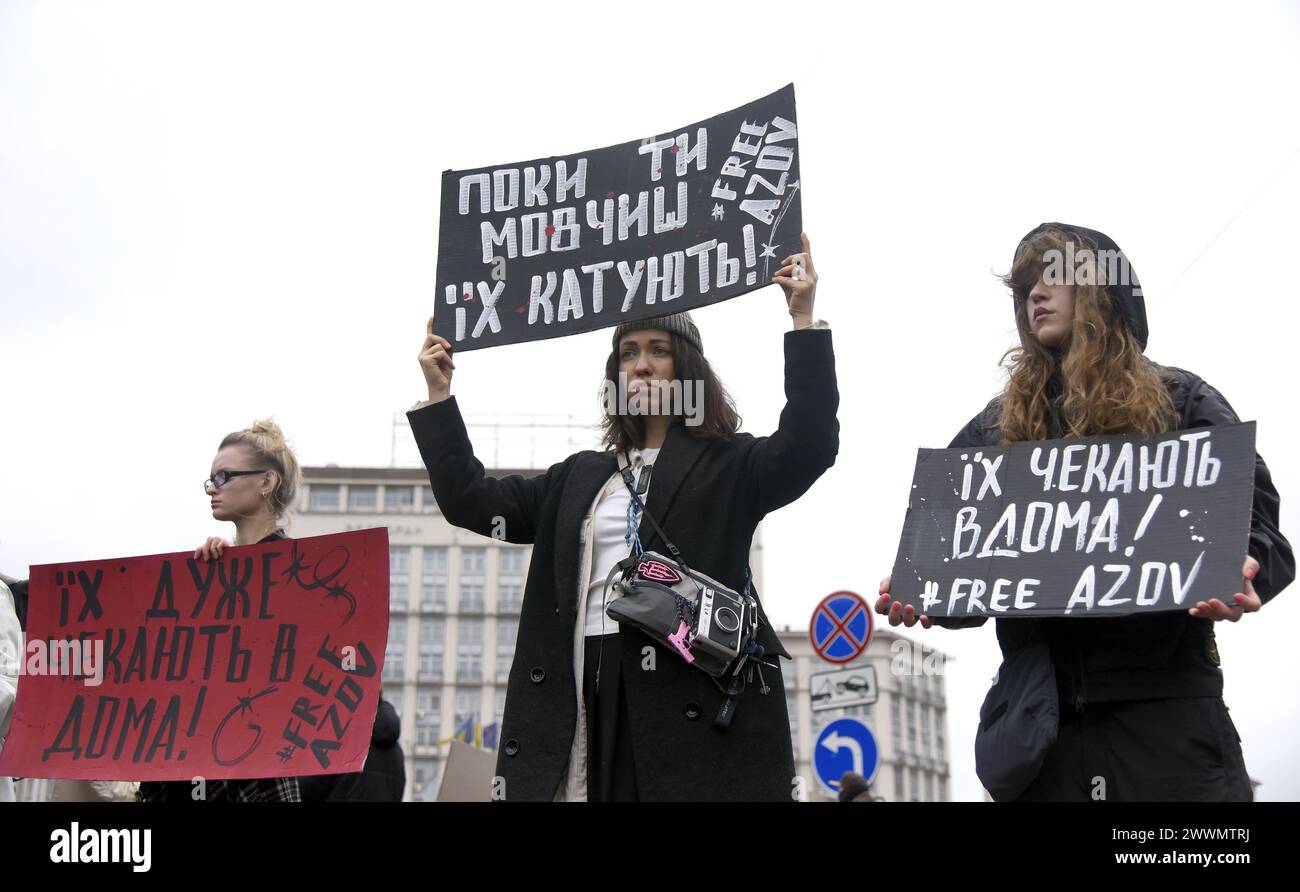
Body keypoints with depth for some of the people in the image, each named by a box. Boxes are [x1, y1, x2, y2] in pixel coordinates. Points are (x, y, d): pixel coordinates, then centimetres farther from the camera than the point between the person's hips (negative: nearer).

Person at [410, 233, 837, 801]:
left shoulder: (730, 465, 10)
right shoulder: (580, 477, 23)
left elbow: (810, 445, -8)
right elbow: (472, 500, 22)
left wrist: (803, 320, -13)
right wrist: (437, 394, 21)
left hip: (696, 691, -4)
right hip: (588, 688, 4)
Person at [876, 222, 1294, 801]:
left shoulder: (1182, 402, 11)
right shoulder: (993, 428, 19)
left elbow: (1255, 523, 4)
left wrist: (1241, 577, -19)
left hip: (1167, 707, -2)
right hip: (1044, 712, 3)